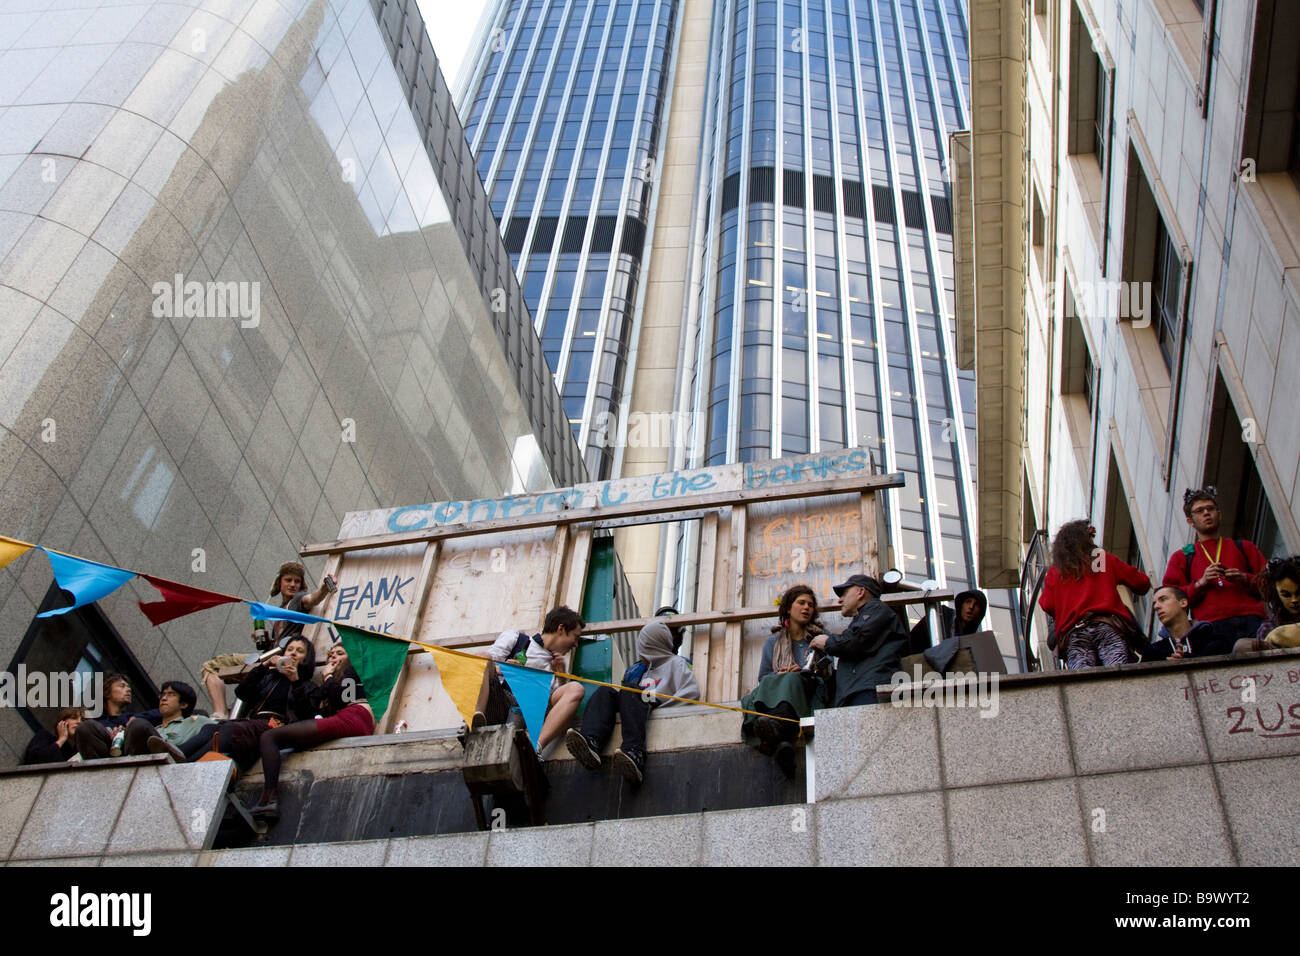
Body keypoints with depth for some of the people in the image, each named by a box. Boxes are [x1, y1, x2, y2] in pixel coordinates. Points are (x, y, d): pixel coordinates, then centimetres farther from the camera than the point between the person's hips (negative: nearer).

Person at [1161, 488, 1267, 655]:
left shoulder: (1244, 547, 31)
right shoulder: (1181, 557, 27)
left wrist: (1245, 580, 1)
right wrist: (1200, 583, -1)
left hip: (1251, 621, 1)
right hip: (1212, 626, -1)